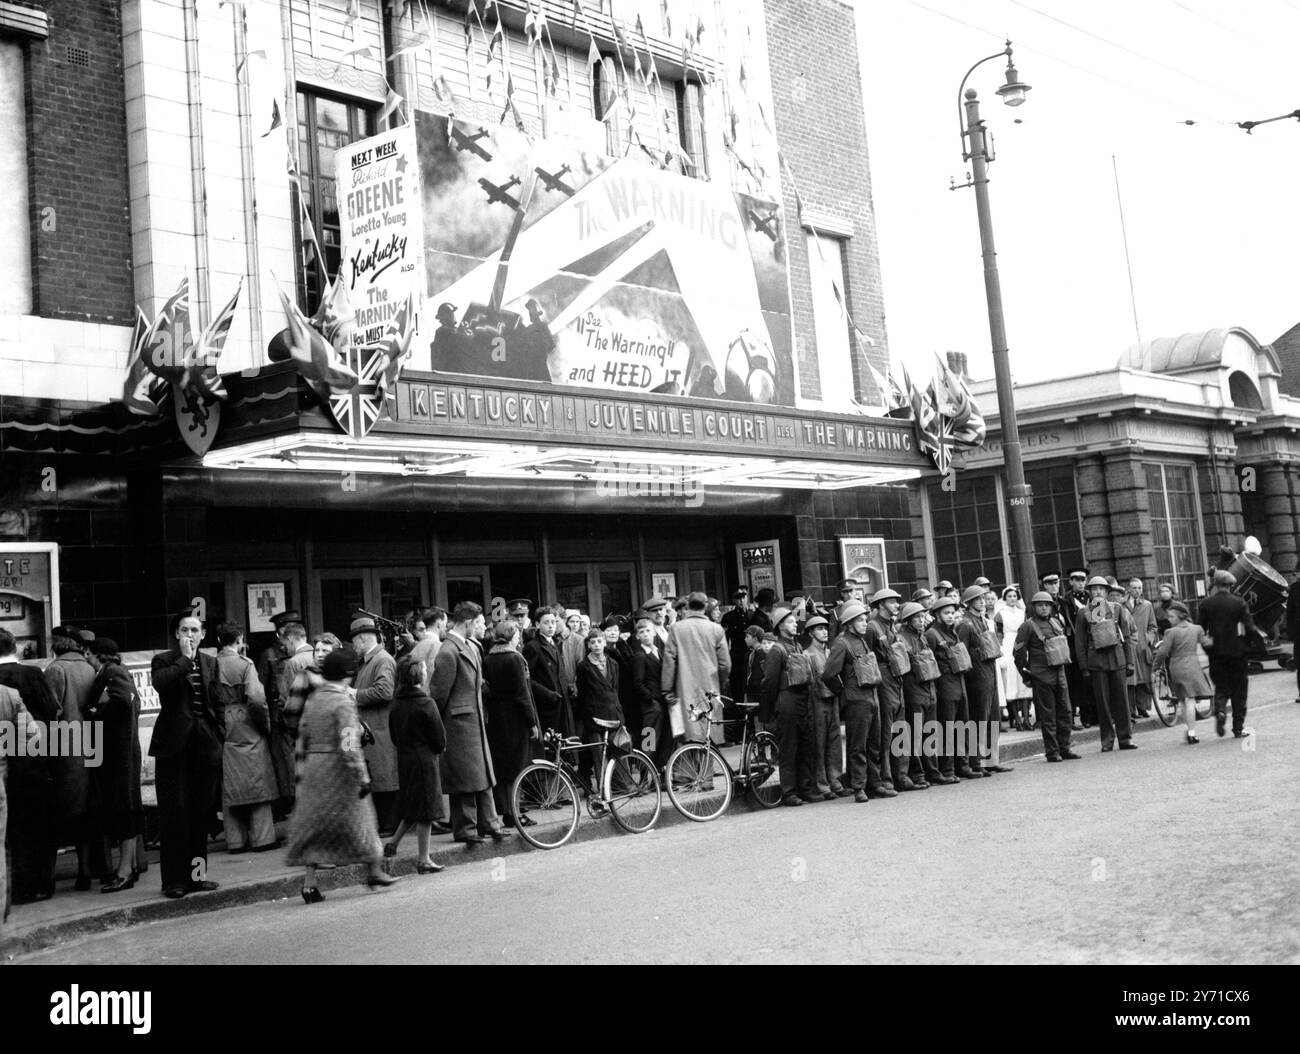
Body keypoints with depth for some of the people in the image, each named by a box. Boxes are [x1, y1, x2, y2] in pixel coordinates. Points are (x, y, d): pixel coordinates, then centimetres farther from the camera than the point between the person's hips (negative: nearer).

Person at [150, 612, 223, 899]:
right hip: (174, 745, -4)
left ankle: (196, 873, 15)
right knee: (174, 813, -3)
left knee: (201, 813, 7)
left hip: (206, 744, 4)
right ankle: (175, 879, 2)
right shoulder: (163, 660, 3)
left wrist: (218, 735, 6)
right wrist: (185, 660, -12)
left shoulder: (211, 663, 14)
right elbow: (160, 684, -19)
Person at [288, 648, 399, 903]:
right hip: (337, 768, -6)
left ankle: (309, 884, 4)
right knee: (358, 817, 9)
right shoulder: (343, 702, -14)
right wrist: (362, 777, -17)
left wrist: (301, 772, 20)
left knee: (313, 823, 8)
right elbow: (349, 745, -21)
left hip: (313, 766, 6)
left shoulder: (313, 699, 8)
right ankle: (375, 871, 20)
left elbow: (302, 738, 13)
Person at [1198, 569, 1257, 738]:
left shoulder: (1206, 604, -3)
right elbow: (1250, 630, -9)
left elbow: (1200, 630, -4)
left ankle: (1220, 710, -16)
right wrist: (1243, 640, 11)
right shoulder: (1239, 603, -6)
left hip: (1216, 653, 1)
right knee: (1238, 689, 10)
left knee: (1221, 686, 13)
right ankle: (1238, 727, 11)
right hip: (1237, 652, -1)